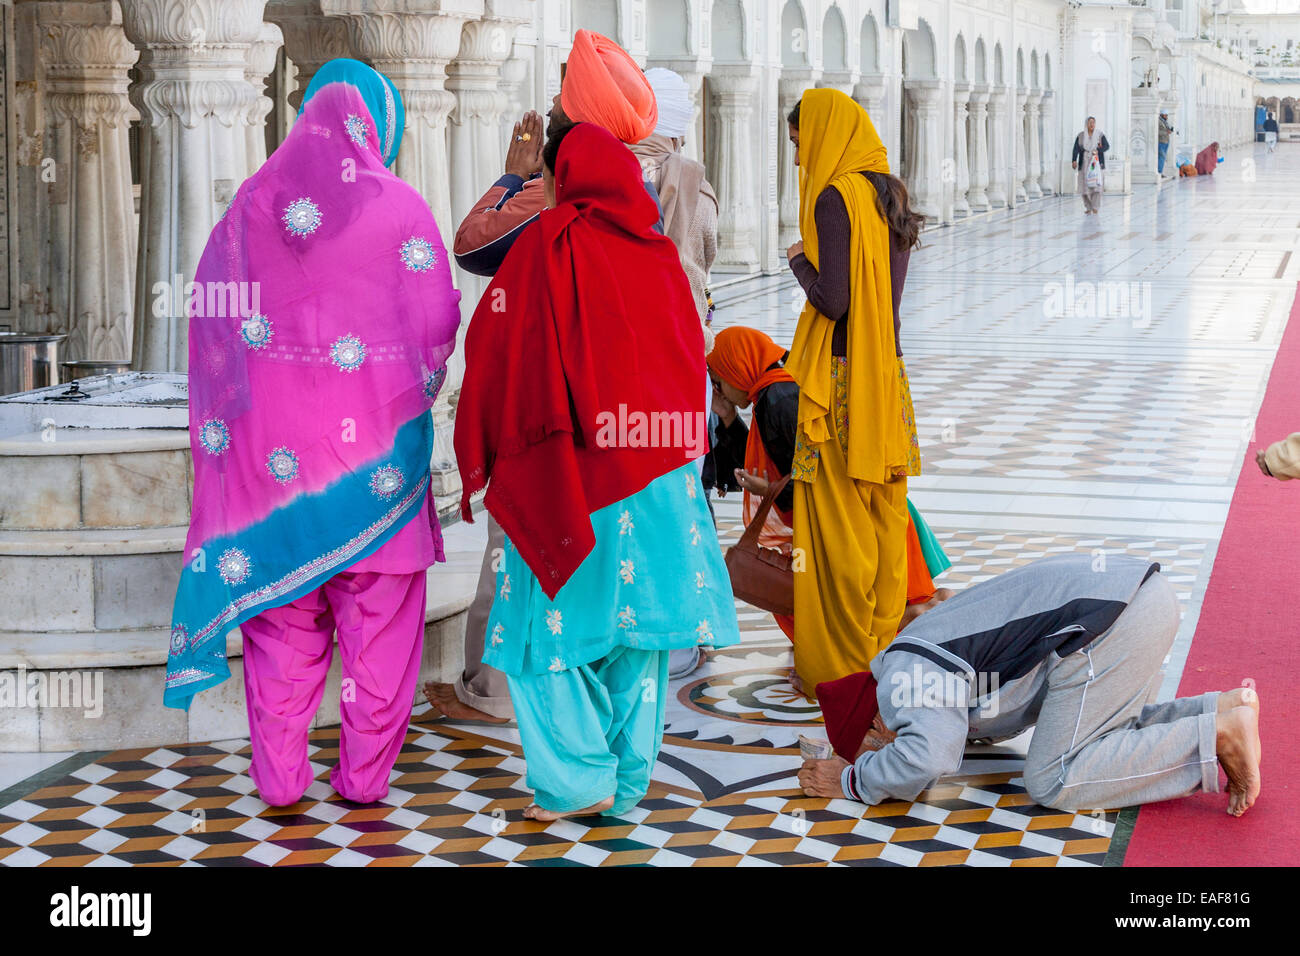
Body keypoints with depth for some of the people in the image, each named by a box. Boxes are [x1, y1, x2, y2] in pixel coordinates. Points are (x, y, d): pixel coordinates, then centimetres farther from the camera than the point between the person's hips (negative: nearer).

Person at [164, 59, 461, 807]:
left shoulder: (252, 201, 2)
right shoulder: (399, 206, -7)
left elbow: (211, 316, 4)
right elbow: (437, 325, -6)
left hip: (272, 436, 3)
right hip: (372, 436, -3)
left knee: (281, 613, 12)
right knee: (377, 617, 9)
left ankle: (280, 777, 16)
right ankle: (365, 775, 15)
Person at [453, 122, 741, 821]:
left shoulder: (548, 243, -5)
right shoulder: (660, 253, 10)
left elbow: (494, 347, -6)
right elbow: (691, 358, 16)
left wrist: (479, 462, 0)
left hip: (567, 470, -5)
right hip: (659, 471, 5)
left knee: (550, 627, 4)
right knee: (635, 628, 10)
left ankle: (579, 779, 0)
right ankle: (628, 782, 14)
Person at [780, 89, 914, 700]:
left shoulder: (834, 197, -15)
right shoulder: (889, 194, 11)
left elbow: (832, 299, -20)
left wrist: (798, 261, -4)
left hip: (840, 378, -8)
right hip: (887, 374, 8)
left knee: (838, 525, -1)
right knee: (884, 517, 12)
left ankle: (841, 668, 6)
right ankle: (885, 652, 19)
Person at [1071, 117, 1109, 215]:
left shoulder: (1100, 135, 5)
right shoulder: (1080, 136, 6)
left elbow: (1107, 146, -7)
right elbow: (1076, 149, -4)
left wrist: (1098, 150, -27)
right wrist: (1074, 161, -20)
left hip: (1097, 163, -1)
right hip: (1084, 164, 1)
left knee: (1096, 185, -13)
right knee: (1085, 187, -3)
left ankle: (1095, 209, -14)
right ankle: (1088, 208, 10)